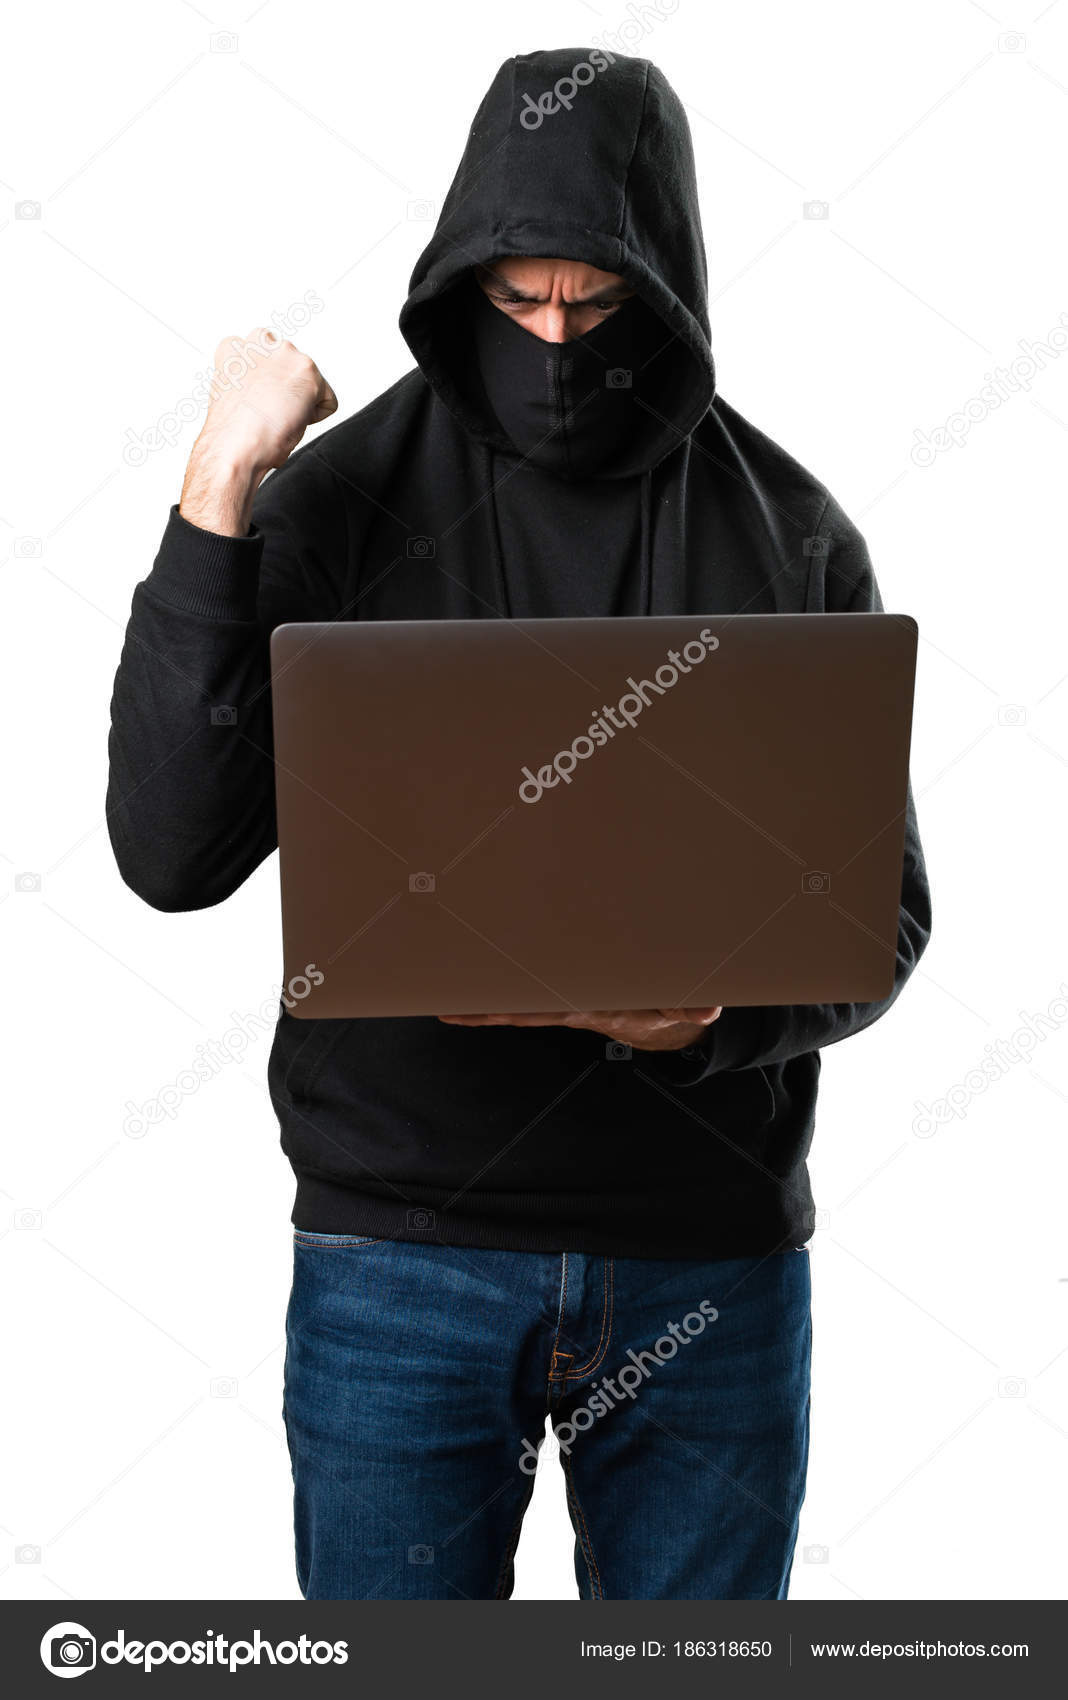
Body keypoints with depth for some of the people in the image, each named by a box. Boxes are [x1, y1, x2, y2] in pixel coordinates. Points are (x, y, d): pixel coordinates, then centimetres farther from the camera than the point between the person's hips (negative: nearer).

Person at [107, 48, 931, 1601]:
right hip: (399, 1254, -1)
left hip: (714, 1262, 2)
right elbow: (171, 856, -13)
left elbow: (884, 914, 3)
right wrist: (217, 499, -18)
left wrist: (728, 1006, -18)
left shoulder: (795, 540, 0)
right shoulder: (340, 504, -3)